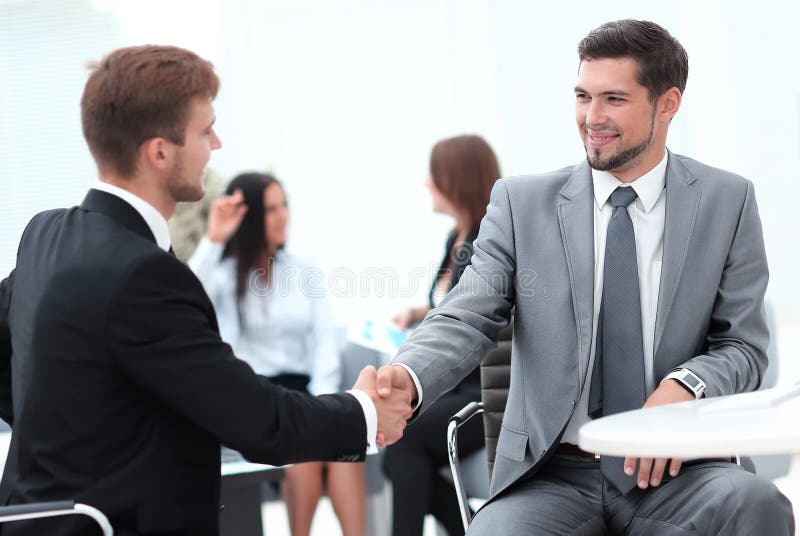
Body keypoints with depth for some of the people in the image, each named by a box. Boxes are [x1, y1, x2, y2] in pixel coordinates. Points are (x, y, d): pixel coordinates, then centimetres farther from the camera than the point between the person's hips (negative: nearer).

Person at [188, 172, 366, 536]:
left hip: (299, 387, 3)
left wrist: (322, 395, -10)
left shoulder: (303, 270, 15)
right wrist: (213, 240, -21)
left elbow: (325, 335, 6)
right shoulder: (224, 272, 3)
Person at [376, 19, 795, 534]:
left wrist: (684, 387, -17)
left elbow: (743, 348, 5)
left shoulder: (728, 201, 6)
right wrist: (408, 377, -25)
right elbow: (467, 319, -3)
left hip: (671, 474, 0)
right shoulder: (522, 202, 6)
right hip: (551, 476, 0)